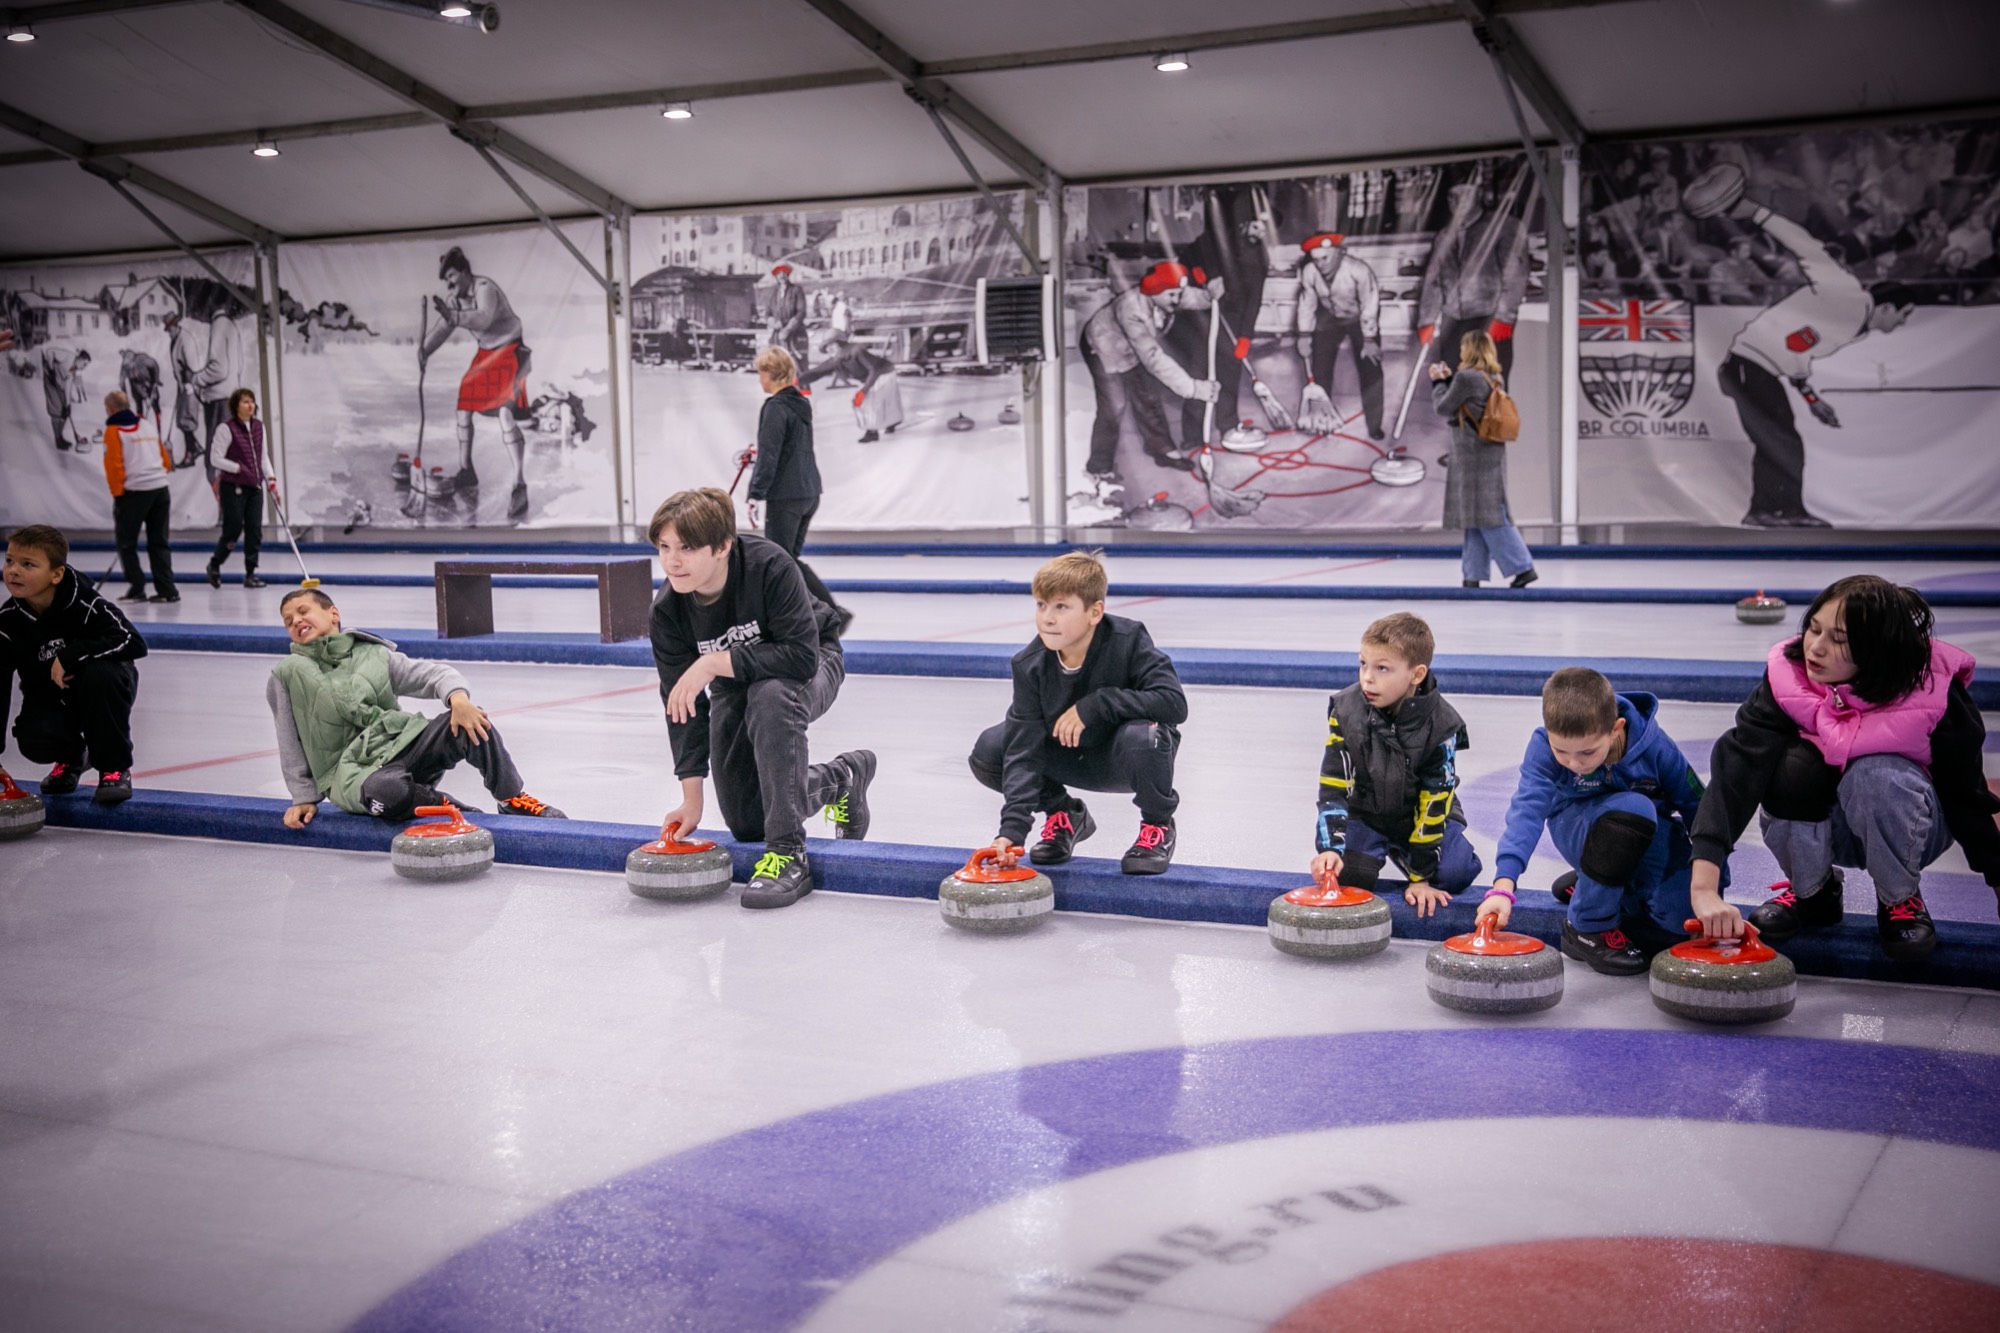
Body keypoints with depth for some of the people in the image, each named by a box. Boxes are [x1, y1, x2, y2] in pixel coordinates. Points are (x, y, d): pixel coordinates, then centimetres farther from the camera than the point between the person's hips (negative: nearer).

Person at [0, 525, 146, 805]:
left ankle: (115, 768, -16)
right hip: (49, 697, 2)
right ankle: (72, 756, 15)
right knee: (33, 741, -27)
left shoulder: (85, 603, -27)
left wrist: (70, 655, -36)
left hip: (100, 694, -2)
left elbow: (134, 643, -36)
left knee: (100, 672, -36)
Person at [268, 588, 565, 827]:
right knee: (388, 793, -40)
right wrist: (304, 797, 5)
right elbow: (291, 745, 9)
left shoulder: (375, 655, 12)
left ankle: (513, 800, -11)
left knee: (468, 720, -25)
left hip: (404, 745, 3)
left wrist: (458, 697, -20)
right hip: (353, 771, -3)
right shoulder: (287, 675, 8)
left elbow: (434, 674, 1)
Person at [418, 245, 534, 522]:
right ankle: (466, 473, 28)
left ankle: (520, 487, -20)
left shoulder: (485, 288, -23)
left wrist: (452, 315, -53)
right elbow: (444, 327, 5)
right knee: (463, 409, 11)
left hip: (509, 350, -9)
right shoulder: (455, 297, 1)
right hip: (485, 353, 9)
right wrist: (424, 350, -12)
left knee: (507, 416, -20)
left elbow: (484, 319, -40)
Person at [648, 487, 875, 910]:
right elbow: (682, 704, -18)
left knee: (769, 696, -41)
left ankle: (788, 852, -35)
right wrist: (692, 799, -21)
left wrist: (716, 662, -42)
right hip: (736, 685, 5)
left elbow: (802, 654, -39)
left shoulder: (770, 567, -36)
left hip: (810, 668, -5)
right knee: (746, 824, 3)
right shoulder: (668, 611, -22)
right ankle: (839, 779, 32)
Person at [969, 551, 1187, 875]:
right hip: (1071, 757, 3)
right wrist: (1012, 829, -35)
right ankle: (1063, 814, 10)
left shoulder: (1128, 642, -26)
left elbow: (1174, 703, -34)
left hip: (1124, 760, -3)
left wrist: (1095, 704, -37)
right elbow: (1024, 750, -24)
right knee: (989, 750, -17)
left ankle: (1158, 824, -6)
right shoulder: (1030, 665, -19)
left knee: (1140, 736, -38)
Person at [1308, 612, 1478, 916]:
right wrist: (1330, 847, -32)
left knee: (1456, 873, -23)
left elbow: (1434, 803, -20)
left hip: (1419, 814, -1)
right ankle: (1378, 849, 13)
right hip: (1364, 813, 1)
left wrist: (1420, 877, -20)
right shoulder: (1346, 710, -18)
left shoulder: (1441, 725, -23)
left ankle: (1402, 852, 11)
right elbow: (1333, 786, -18)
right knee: (1346, 872, -24)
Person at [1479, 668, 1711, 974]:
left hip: (1652, 834, 2)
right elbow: (1527, 810, -39)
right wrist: (1503, 885, -53)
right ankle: (1588, 928, -16)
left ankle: (1586, 883, 13)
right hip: (1578, 828, -2)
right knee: (1632, 809, -36)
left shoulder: (1654, 744, -26)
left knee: (1679, 922, -19)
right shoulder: (1543, 747, -28)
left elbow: (1695, 806, -13)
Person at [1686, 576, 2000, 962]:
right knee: (1794, 769, -32)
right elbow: (1736, 768, -36)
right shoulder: (1787, 677, -26)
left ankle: (1901, 901, -6)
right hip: (1818, 826, 2)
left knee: (1876, 775, -34)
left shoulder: (1934, 692, -27)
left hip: (1904, 824, -1)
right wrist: (1704, 887, -47)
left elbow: (1968, 794, -13)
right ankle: (1810, 891, -3)